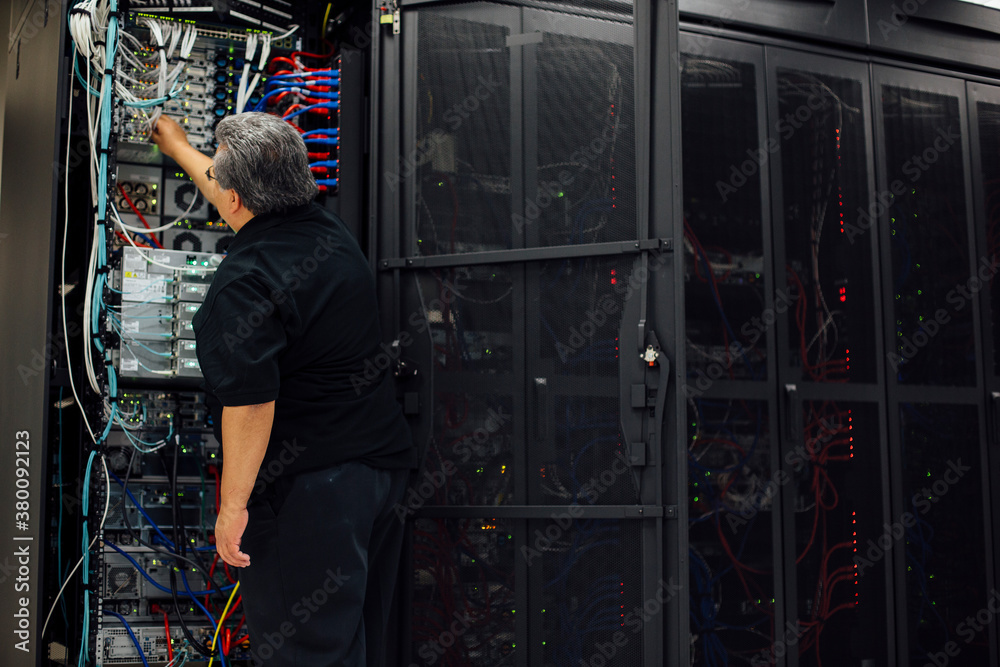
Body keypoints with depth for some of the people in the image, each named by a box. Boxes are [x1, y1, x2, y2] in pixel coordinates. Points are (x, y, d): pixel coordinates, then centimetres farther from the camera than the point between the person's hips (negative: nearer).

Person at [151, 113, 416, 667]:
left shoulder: (242, 283, -20)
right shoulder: (330, 233, 6)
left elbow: (251, 405, -24)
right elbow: (242, 198, 26)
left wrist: (233, 505, -14)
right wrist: (180, 149, 40)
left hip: (305, 489, -9)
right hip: (385, 466, 9)